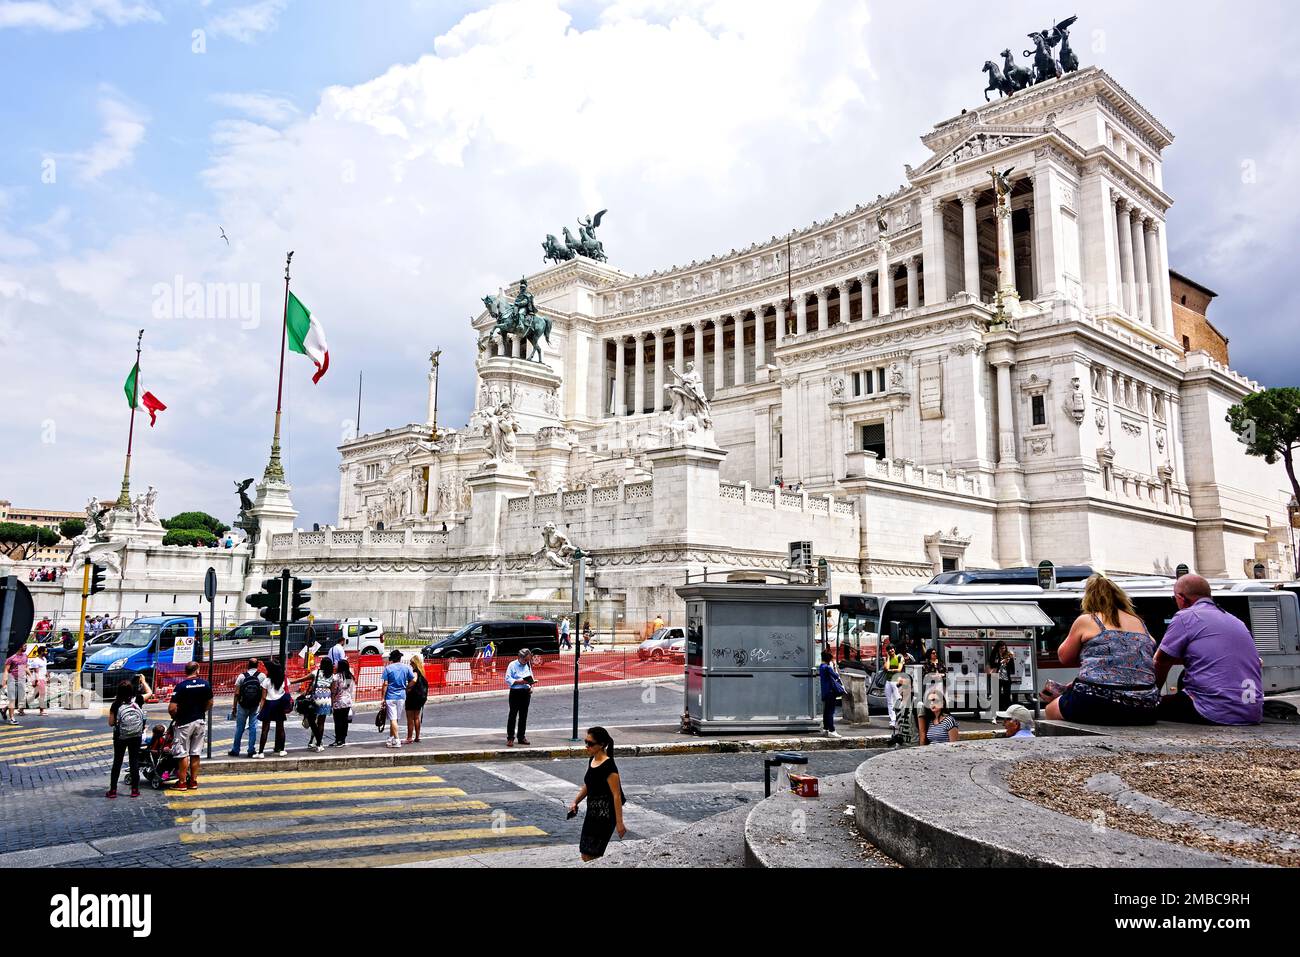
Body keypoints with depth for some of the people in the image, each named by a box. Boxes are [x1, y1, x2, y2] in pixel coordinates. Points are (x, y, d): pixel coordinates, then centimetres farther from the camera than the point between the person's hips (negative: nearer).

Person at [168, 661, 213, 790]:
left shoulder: (180, 686, -15)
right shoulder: (205, 684, -3)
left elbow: (172, 708, -18)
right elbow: (209, 704, 6)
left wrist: (174, 717, 2)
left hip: (184, 723, -4)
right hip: (200, 721, 4)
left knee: (183, 754, 4)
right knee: (195, 754, 12)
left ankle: (182, 782, 9)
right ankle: (193, 781, 17)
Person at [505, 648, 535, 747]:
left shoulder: (528, 665, 11)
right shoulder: (513, 665, -7)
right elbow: (508, 679, -10)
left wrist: (531, 685, 0)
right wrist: (519, 681, -21)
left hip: (526, 692, 5)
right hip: (515, 692, -5)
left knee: (523, 716, 10)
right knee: (513, 715, -2)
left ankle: (522, 737, 19)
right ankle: (510, 738, 3)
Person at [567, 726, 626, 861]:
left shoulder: (608, 766, -20)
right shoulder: (591, 760, 5)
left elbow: (617, 796, -20)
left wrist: (619, 823, -19)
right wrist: (575, 802, 16)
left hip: (605, 816, -9)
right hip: (592, 812, 9)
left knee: (591, 857, -6)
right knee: (585, 855, 12)